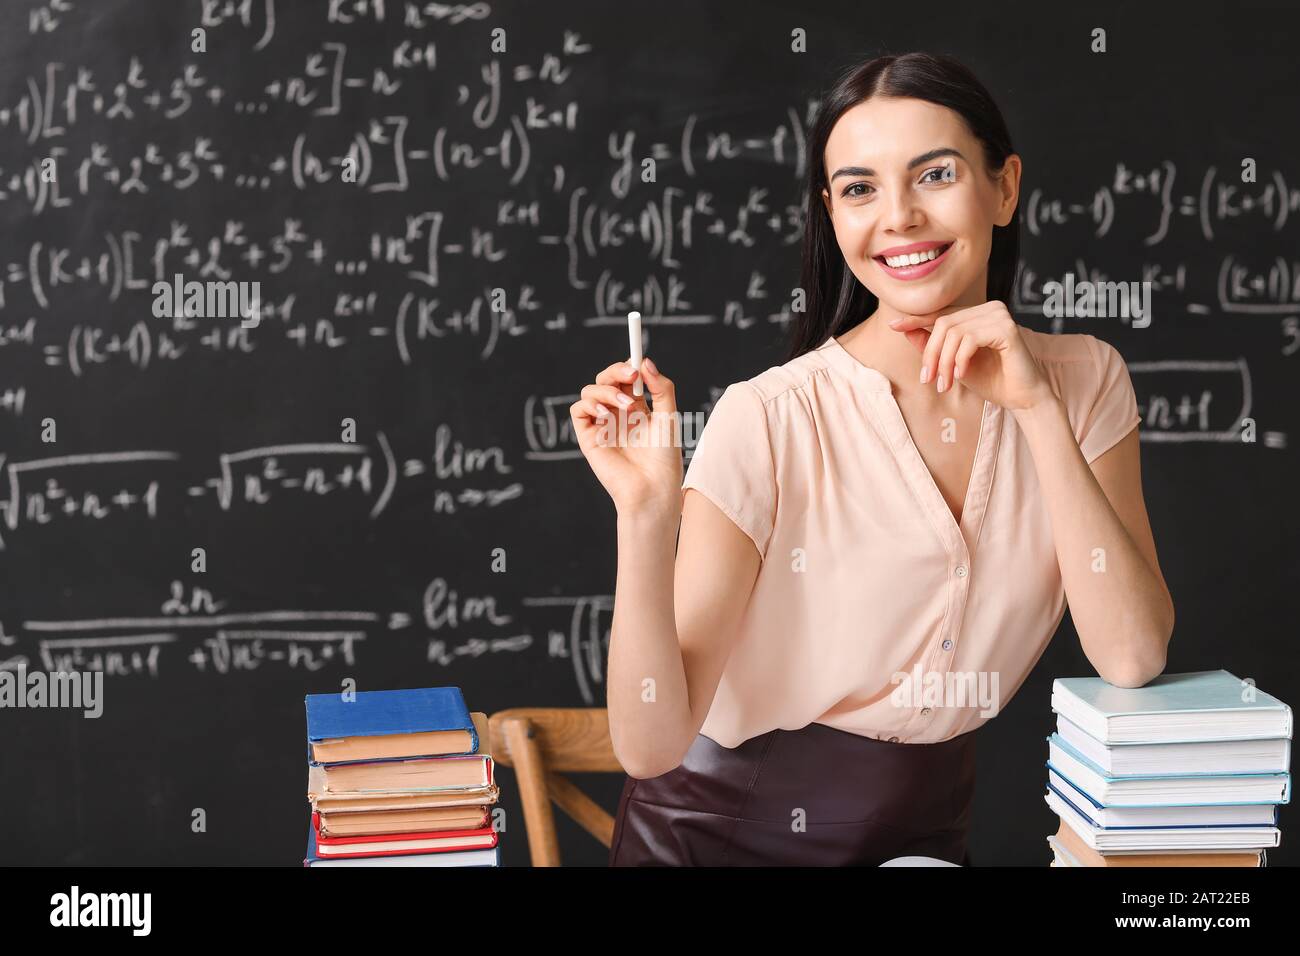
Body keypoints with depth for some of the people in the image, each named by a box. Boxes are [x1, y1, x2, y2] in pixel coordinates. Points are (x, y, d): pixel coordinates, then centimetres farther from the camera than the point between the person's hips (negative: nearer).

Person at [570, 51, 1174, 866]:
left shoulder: (1083, 381, -4)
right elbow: (651, 745, -19)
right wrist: (647, 515, -32)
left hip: (922, 834, 2)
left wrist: (1038, 408, -19)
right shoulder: (768, 422, -18)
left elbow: (1133, 659, -15)